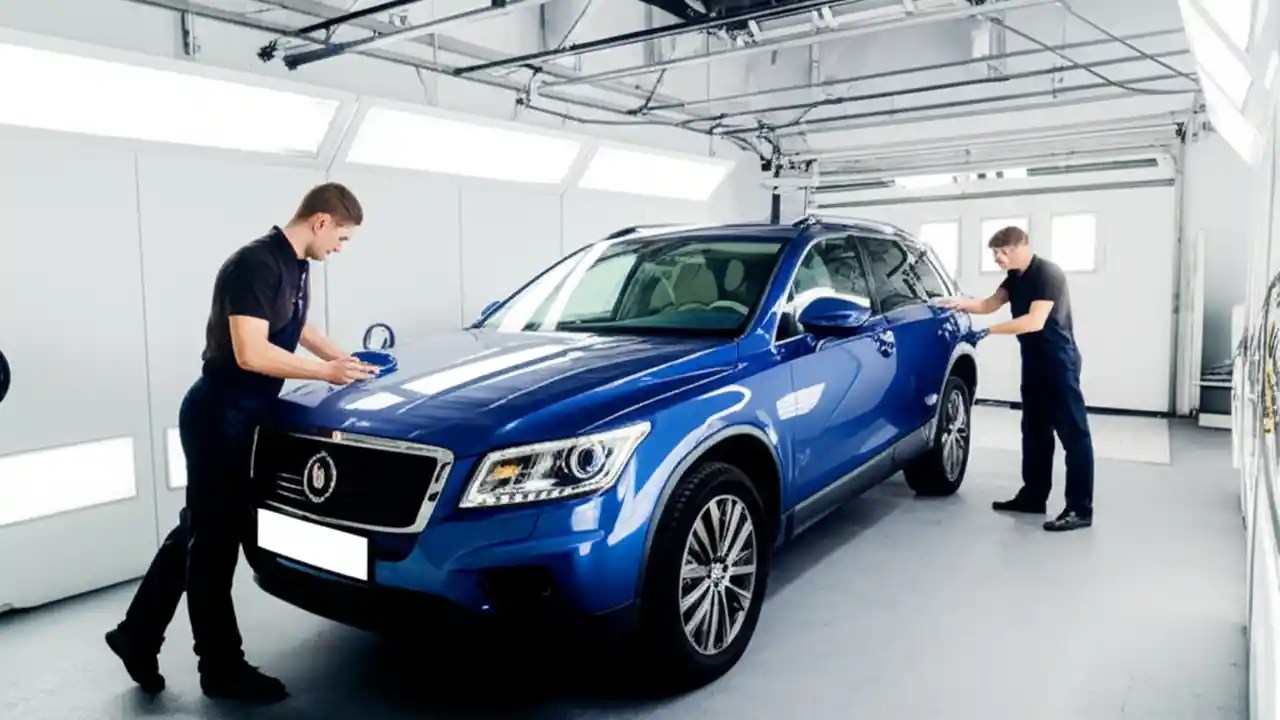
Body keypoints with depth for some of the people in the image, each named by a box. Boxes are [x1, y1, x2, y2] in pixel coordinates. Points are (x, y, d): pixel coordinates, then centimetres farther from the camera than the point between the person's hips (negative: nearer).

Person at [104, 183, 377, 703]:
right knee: (215, 537, 1)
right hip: (218, 416, -9)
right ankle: (222, 669, 12)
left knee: (201, 529, 16)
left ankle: (137, 636, 30)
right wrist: (324, 372, -16)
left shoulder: (295, 268, 9)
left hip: (238, 417, 9)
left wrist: (343, 359, 20)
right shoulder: (257, 263, -20)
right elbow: (250, 353, -26)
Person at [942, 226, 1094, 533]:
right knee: (1035, 430, 13)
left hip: (1059, 361, -10)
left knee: (1073, 433, -7)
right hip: (1033, 361, 10)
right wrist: (960, 303, -10)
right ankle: (1033, 496, 21)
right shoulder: (1015, 277, 11)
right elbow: (989, 304, 8)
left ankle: (1080, 509, -6)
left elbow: (1034, 322, -25)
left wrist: (988, 332, -25)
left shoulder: (1048, 274, -17)